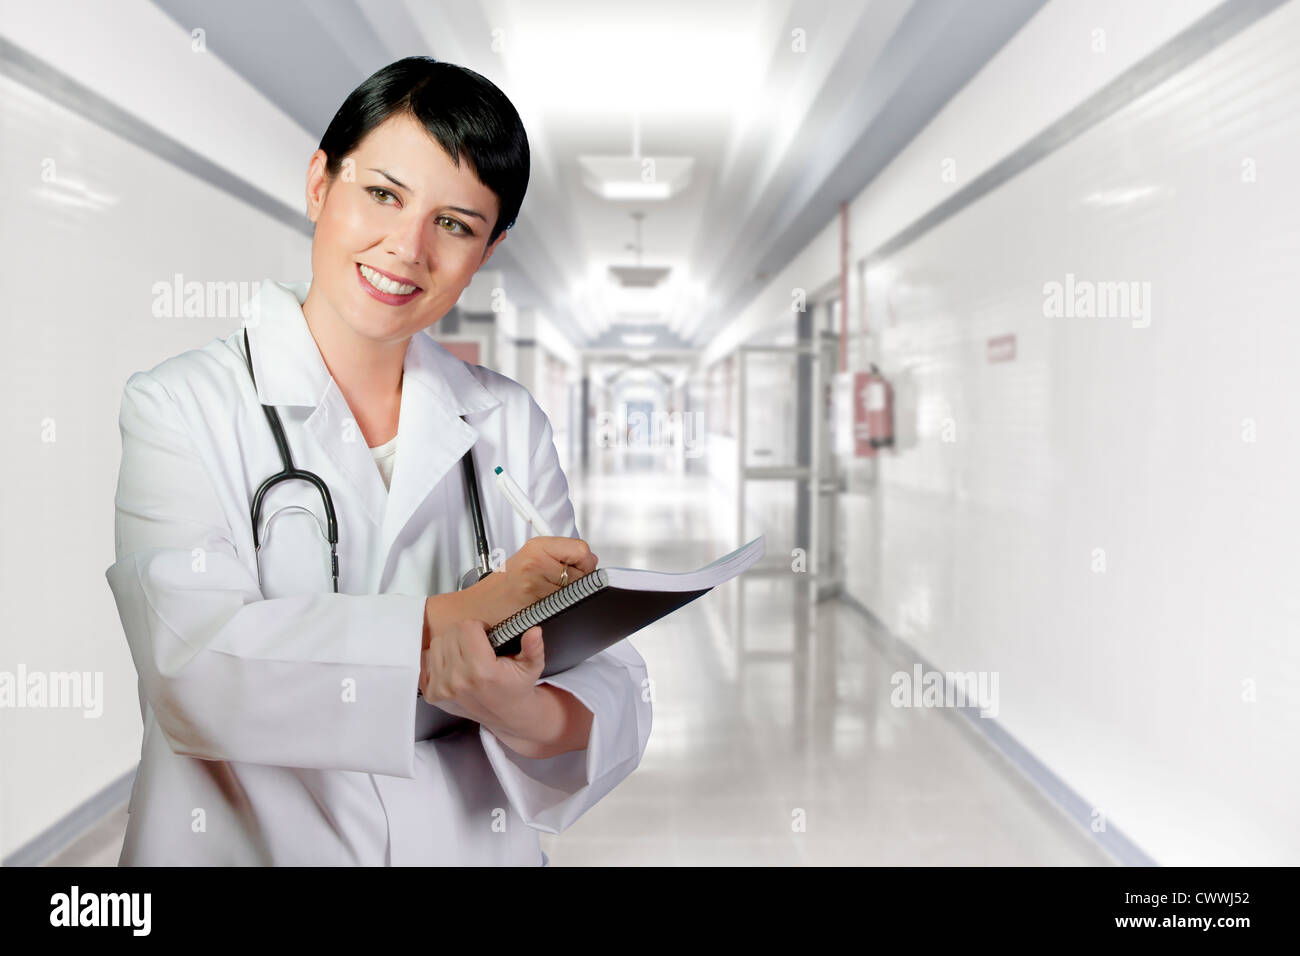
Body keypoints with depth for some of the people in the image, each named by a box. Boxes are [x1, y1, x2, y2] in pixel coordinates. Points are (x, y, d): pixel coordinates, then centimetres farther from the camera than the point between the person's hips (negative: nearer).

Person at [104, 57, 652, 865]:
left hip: (476, 844, 3)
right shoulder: (182, 406, -3)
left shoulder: (509, 424, 3)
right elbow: (191, 668, -17)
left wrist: (535, 720, -21)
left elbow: (610, 679, -2)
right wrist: (454, 618, -19)